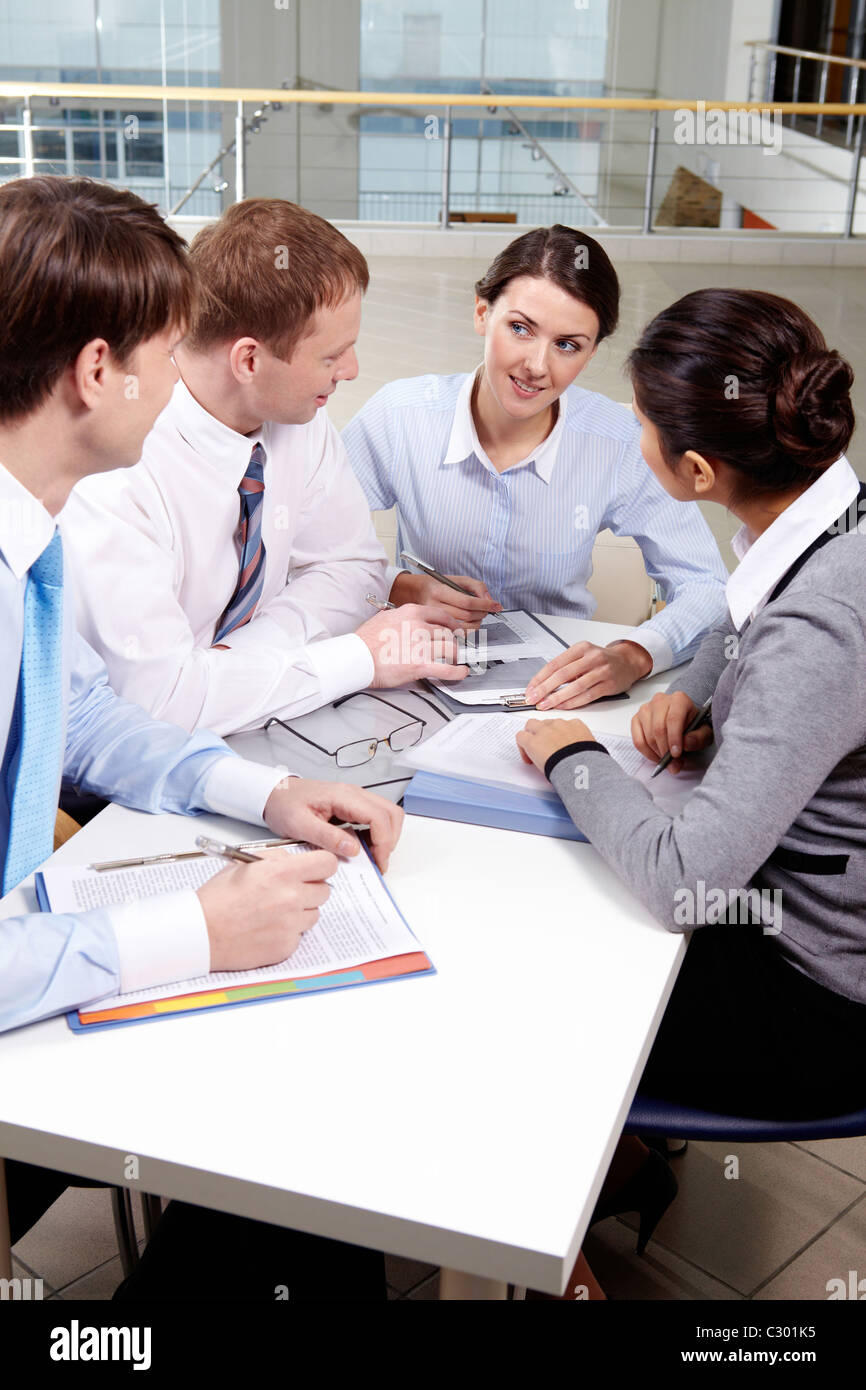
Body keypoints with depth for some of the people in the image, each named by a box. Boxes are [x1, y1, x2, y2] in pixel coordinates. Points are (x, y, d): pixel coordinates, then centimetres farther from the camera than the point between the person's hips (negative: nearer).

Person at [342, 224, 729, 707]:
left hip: (556, 690, 2)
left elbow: (709, 589, -11)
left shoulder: (620, 445, -14)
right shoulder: (399, 416, -12)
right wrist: (402, 588, -20)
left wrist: (632, 657, -30)